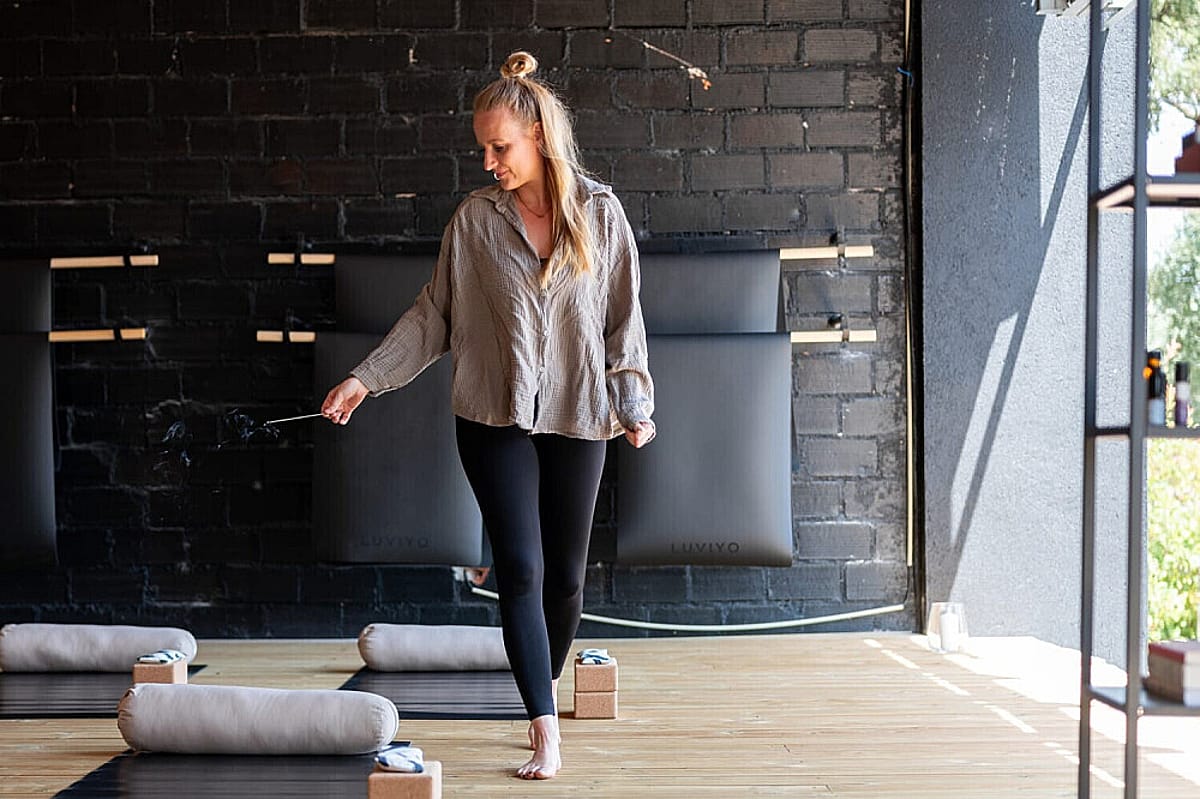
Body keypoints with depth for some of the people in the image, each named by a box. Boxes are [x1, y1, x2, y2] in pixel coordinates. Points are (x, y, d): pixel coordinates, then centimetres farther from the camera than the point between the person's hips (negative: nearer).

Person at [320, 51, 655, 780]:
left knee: (566, 575, 8)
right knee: (520, 568, -8)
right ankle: (546, 732, -4)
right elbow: (434, 315, 4)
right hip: (495, 418, 0)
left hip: (576, 418, 1)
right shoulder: (475, 219, 0)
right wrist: (369, 377, -2)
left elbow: (624, 316, 4)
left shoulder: (600, 214, 0)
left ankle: (547, 690, 32)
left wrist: (634, 400, -6)